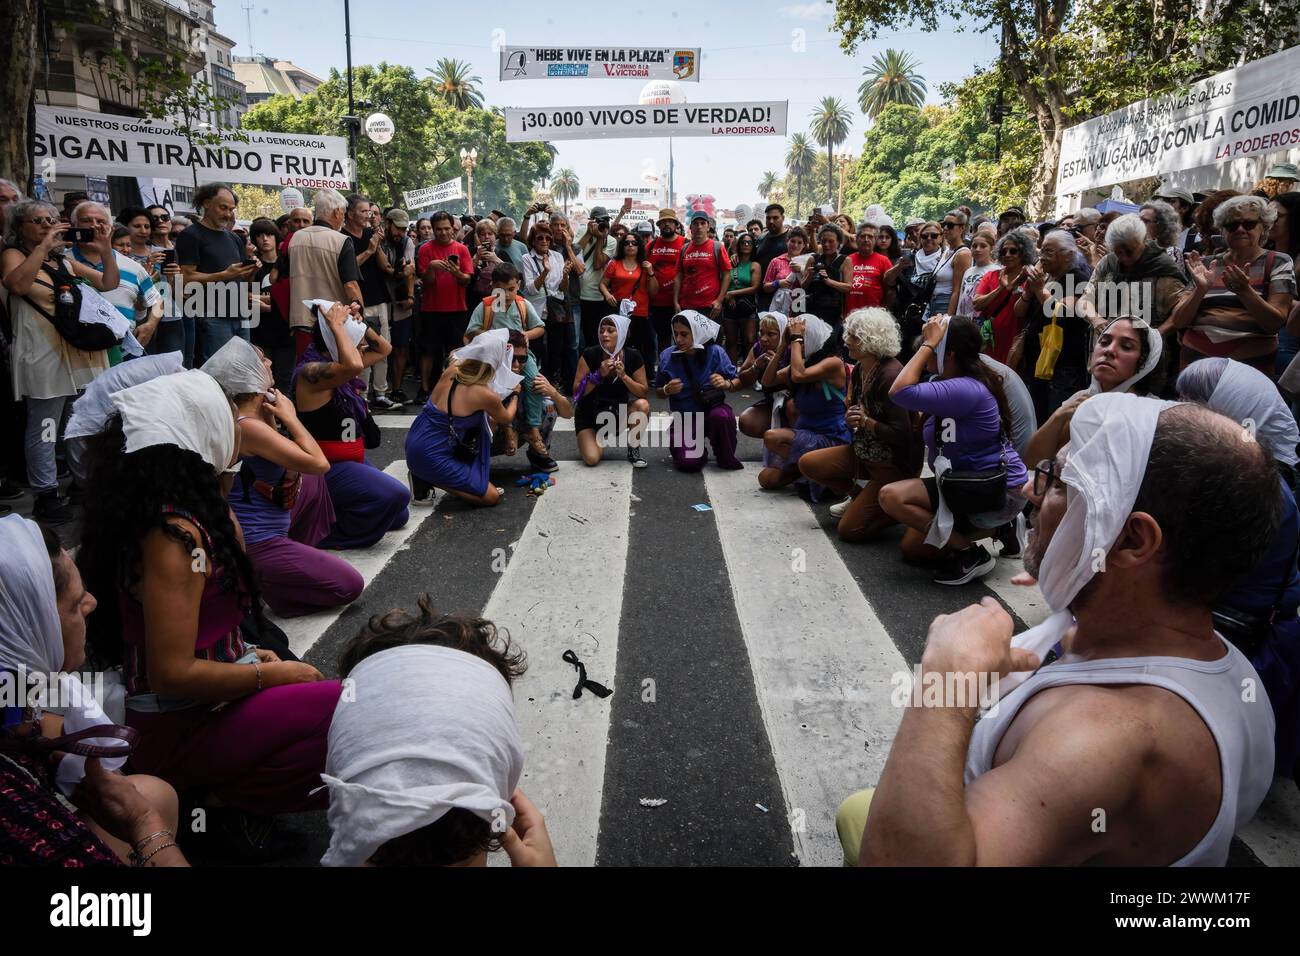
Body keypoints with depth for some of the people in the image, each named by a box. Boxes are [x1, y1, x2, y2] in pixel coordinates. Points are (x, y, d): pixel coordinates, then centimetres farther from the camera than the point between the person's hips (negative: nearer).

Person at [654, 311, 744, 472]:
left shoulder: (715, 352, -10)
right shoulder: (667, 356, -6)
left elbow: (737, 381, -2)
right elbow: (658, 392, 6)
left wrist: (726, 384, -25)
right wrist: (667, 390, -18)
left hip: (713, 408, 0)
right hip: (684, 418, 1)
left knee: (721, 416, -39)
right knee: (688, 463, -24)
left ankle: (726, 458, -7)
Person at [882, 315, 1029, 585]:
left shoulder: (967, 389, -28)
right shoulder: (949, 384, 6)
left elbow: (901, 392, -35)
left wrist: (929, 343, -28)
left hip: (1000, 493, -11)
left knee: (891, 496, -24)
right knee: (911, 548, 16)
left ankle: (970, 552, -14)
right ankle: (992, 528, 16)